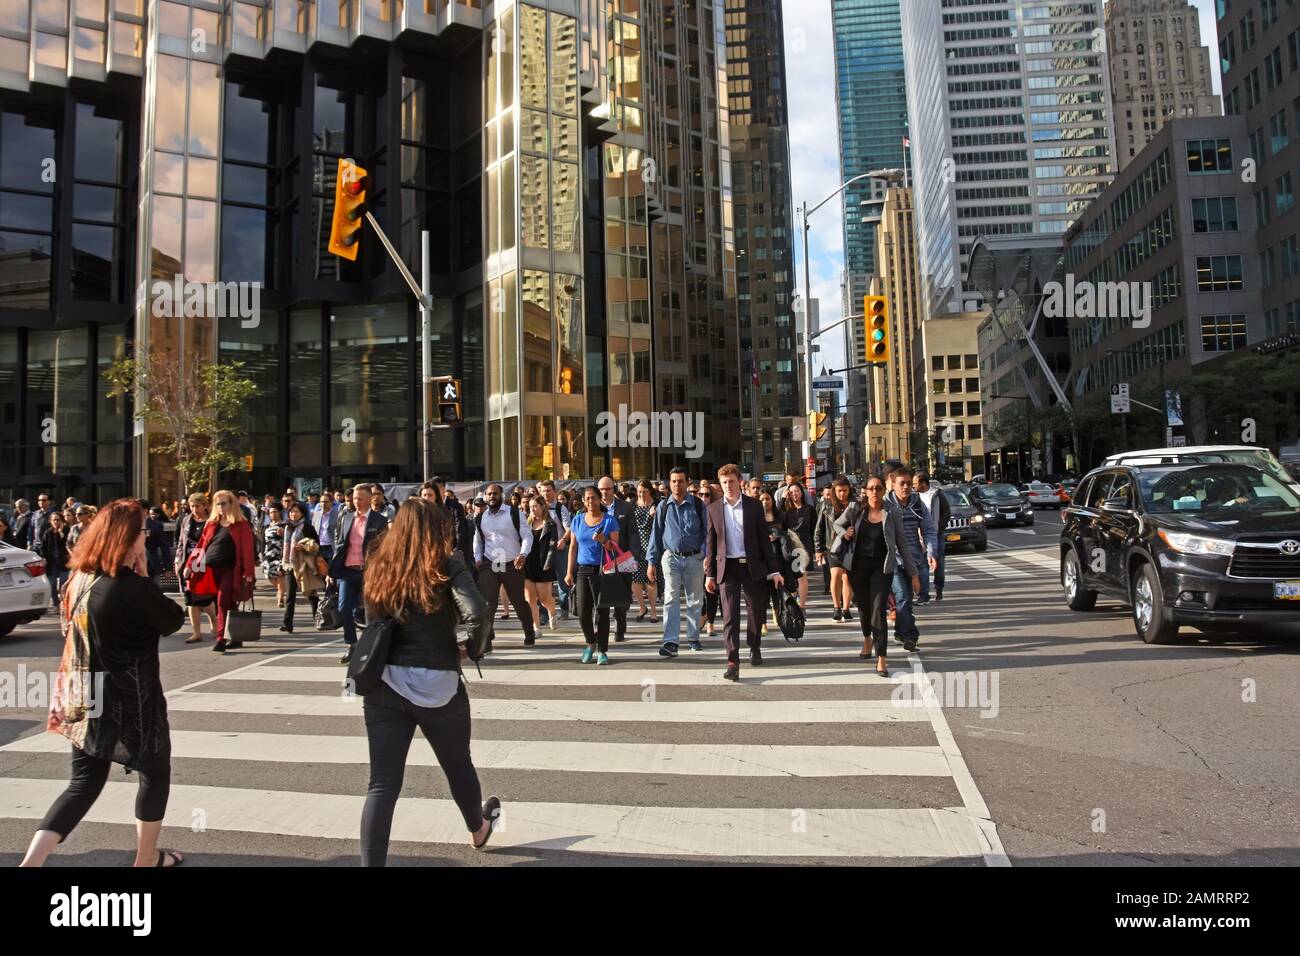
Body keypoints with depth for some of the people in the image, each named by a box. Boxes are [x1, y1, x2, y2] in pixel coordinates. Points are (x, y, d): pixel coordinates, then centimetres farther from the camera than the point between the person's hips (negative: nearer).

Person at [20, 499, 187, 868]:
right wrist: (145, 577, -7)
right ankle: (147, 859, 29)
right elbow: (174, 620, -9)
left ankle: (30, 861, 5)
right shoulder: (131, 586, -23)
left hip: (85, 697, 7)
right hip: (130, 700, -7)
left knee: (84, 783, 16)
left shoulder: (78, 579, 2)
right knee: (155, 775, 15)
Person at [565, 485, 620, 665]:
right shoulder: (577, 520, 10)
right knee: (583, 613, 1)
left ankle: (602, 650, 9)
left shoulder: (609, 520, 1)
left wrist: (603, 540, -20)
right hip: (582, 570, 3)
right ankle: (591, 643, 25)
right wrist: (570, 572, 8)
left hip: (602, 571, -3)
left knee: (602, 612, -2)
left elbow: (615, 547, -1)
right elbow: (573, 547, 12)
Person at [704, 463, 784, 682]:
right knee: (730, 615, -7)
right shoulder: (714, 509, 4)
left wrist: (774, 570, -1)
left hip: (753, 566, 1)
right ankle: (732, 662, -7)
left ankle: (754, 647, 37)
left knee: (757, 611, 12)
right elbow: (710, 543, 6)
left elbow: (764, 539, 2)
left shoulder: (754, 506, 2)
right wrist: (710, 575, 4)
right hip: (727, 567, 0)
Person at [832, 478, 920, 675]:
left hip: (882, 567, -2)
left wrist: (914, 573, -1)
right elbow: (837, 524, 18)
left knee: (878, 611, -11)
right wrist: (845, 533, -5)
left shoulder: (891, 514, -2)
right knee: (863, 606, 16)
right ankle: (867, 639, 45)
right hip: (857, 566, 2)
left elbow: (903, 545, 1)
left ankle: (881, 659, -9)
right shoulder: (855, 509, -1)